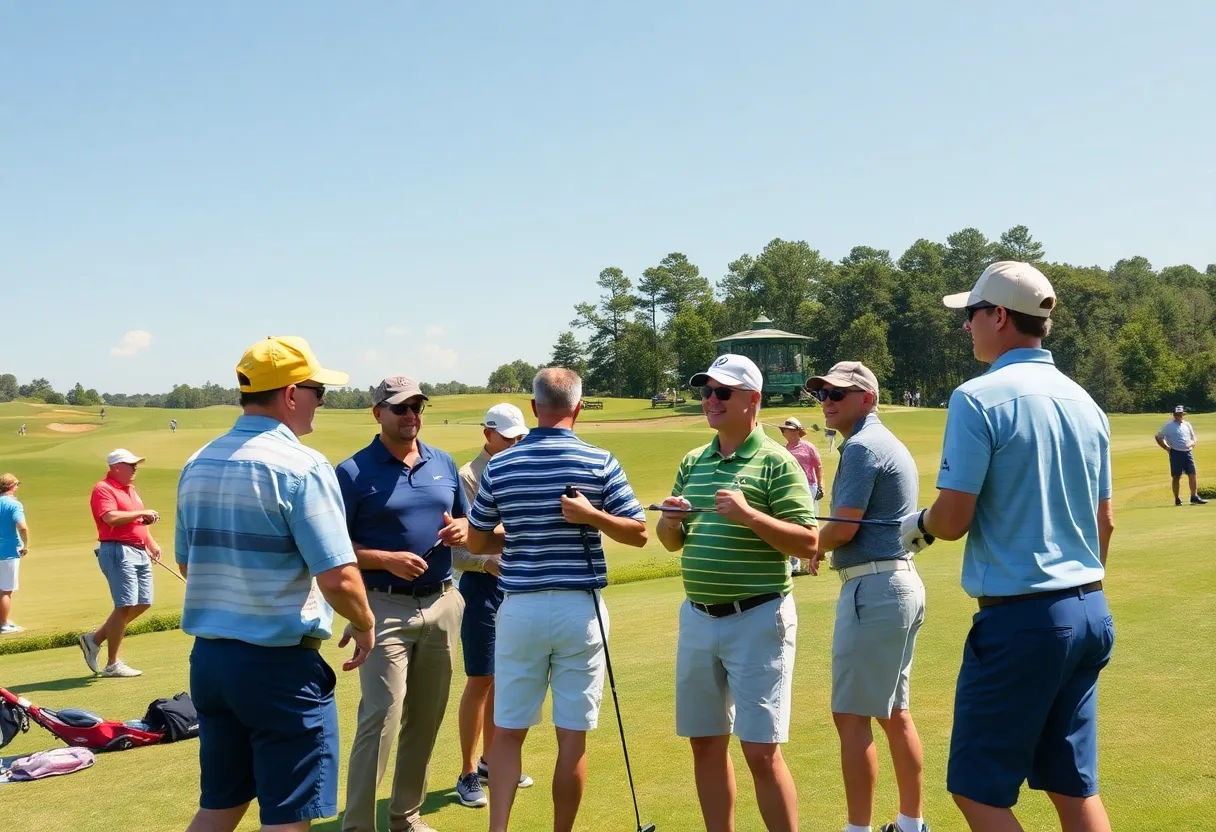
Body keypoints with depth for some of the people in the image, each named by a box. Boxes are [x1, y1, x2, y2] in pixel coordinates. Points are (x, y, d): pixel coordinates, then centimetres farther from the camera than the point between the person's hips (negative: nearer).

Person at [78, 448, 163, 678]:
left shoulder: (131, 490, 21)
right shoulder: (103, 489, -8)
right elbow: (111, 517, -24)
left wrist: (152, 543, 16)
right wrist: (141, 513, -14)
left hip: (140, 553, 9)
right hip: (118, 551, -9)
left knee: (142, 603, 8)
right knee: (125, 606, -9)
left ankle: (94, 639, 20)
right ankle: (112, 664, 0)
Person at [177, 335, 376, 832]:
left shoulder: (197, 464, 7)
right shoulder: (300, 466, -16)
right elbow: (337, 577, -20)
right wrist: (364, 625, -2)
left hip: (208, 657, 7)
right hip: (280, 664, -7)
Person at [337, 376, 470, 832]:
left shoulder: (444, 464, 10)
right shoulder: (353, 472, -7)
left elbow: (466, 522, 19)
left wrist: (461, 530, -4)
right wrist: (388, 560, -21)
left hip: (442, 605, 6)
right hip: (385, 607, -6)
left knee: (426, 718, 12)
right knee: (380, 718, -10)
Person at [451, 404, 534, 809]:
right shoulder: (468, 477, -12)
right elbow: (456, 548, -14)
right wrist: (488, 562, -29)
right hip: (483, 584, -6)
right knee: (480, 680, -2)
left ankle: (491, 761, 27)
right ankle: (468, 774, 7)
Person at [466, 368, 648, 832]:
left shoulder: (499, 466, 1)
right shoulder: (601, 463, -3)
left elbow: (476, 542, 9)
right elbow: (639, 533, -2)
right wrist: (592, 516, -9)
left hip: (520, 608, 1)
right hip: (580, 608, -1)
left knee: (507, 733, 10)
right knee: (573, 737, 6)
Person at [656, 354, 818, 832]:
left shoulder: (776, 463, -7)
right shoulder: (692, 463, 11)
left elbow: (808, 543, -12)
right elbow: (672, 542, 18)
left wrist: (749, 515, -24)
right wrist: (670, 521, -5)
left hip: (757, 619, -6)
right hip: (697, 618, 6)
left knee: (761, 752, -5)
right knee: (705, 743, 11)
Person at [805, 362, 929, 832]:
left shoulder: (861, 446, -13)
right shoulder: (888, 442, 17)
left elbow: (843, 528, -17)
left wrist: (811, 548, 3)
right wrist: (823, 548, 18)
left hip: (873, 589, -10)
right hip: (902, 583, 10)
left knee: (852, 716, -5)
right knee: (895, 713, 14)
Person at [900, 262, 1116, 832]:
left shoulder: (979, 398, -13)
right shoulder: (1084, 401, 10)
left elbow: (953, 520, -15)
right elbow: (1104, 521, 16)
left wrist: (918, 525, 6)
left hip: (1020, 617, -8)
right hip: (1090, 612, 8)